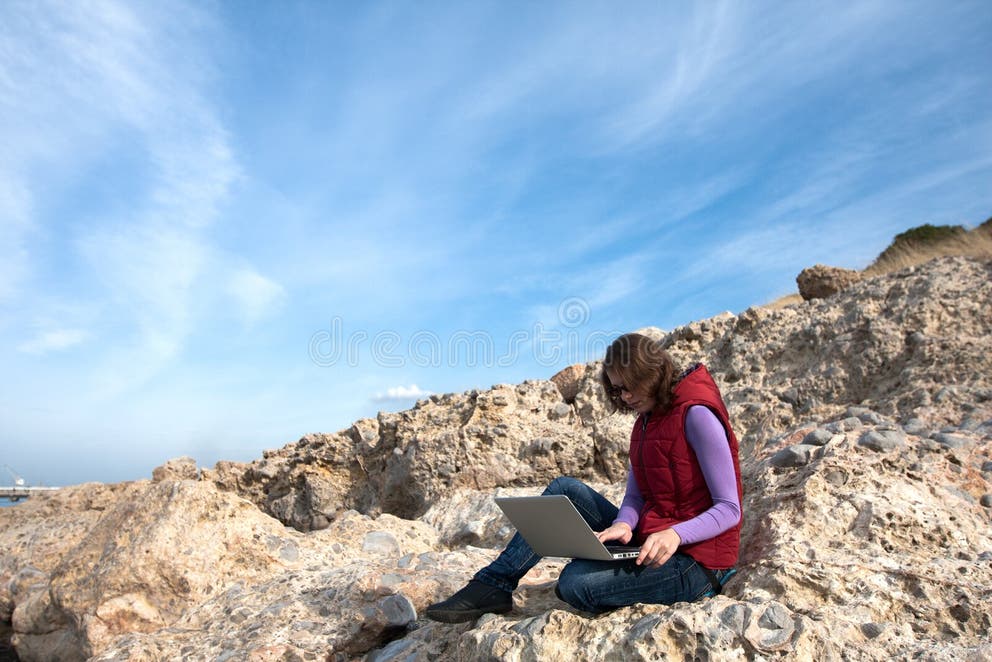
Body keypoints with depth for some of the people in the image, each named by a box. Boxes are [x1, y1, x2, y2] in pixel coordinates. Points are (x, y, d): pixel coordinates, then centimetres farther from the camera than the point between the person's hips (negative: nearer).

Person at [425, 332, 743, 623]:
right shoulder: (647, 420, 12)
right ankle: (492, 586, -6)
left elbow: (729, 509, -18)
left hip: (695, 562, -8)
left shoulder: (696, 415, -16)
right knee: (565, 490, -3)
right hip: (649, 542, 8)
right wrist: (622, 524, -17)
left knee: (576, 581, -30)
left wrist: (675, 534, -33)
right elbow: (635, 496, 5)